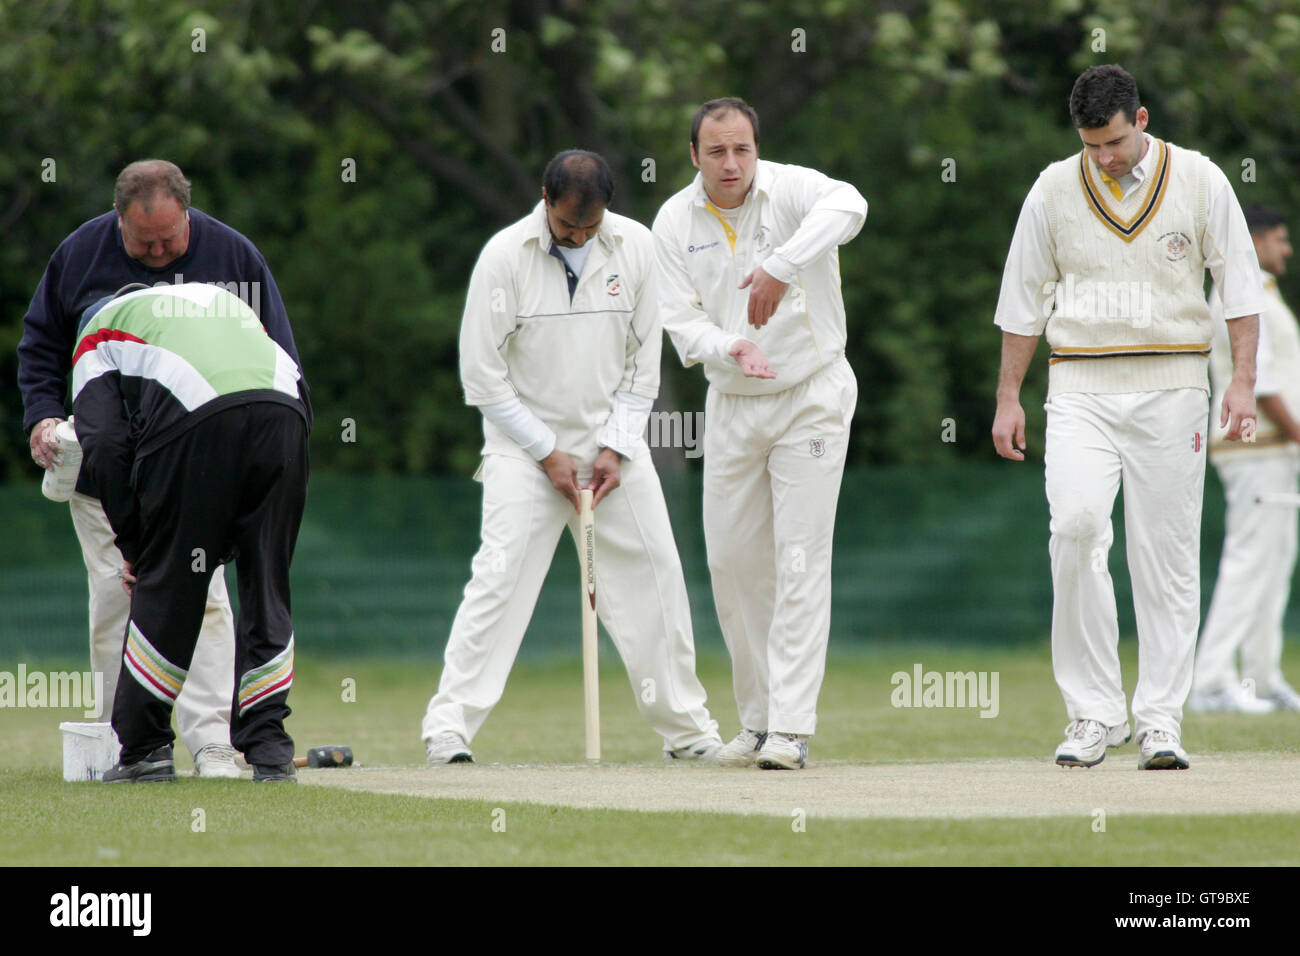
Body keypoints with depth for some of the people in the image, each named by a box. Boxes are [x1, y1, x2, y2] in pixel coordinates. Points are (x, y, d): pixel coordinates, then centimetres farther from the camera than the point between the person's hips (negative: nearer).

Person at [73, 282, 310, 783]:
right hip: (285, 413, 4)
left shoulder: (97, 334, 28)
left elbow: (105, 446, 11)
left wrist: (132, 545, 17)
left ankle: (143, 748, 15)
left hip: (194, 419, -4)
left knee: (166, 587, 9)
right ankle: (269, 748, 10)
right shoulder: (221, 296, 41)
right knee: (266, 587, 13)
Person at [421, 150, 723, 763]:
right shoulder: (505, 256, -12)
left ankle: (686, 726, 14)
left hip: (611, 441, 4)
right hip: (525, 441, -3)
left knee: (654, 575, 2)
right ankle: (448, 728, -17)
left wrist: (616, 449, -6)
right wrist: (547, 453, -12)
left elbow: (643, 360, 4)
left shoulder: (636, 247, -3)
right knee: (501, 573, -17)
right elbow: (482, 374, -10)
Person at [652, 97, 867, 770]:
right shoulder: (674, 224, -2)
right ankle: (757, 719, 20)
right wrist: (729, 349, -29)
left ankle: (791, 728, -12)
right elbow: (684, 325, -7)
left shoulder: (789, 189, -13)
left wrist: (780, 267, -47)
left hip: (812, 394, -4)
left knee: (800, 560, -10)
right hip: (732, 405, 4)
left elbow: (846, 206, -37)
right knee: (732, 561, 7)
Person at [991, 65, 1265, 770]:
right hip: (1080, 388, 0)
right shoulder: (1054, 190, 4)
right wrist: (1007, 397, 7)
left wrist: (1242, 381, -5)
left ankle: (1160, 718, 4)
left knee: (1167, 553, -2)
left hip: (1171, 387, 0)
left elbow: (1240, 285, 5)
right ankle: (1094, 712, -12)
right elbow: (1022, 301, 11)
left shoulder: (1198, 181, 1)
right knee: (1076, 526, -19)